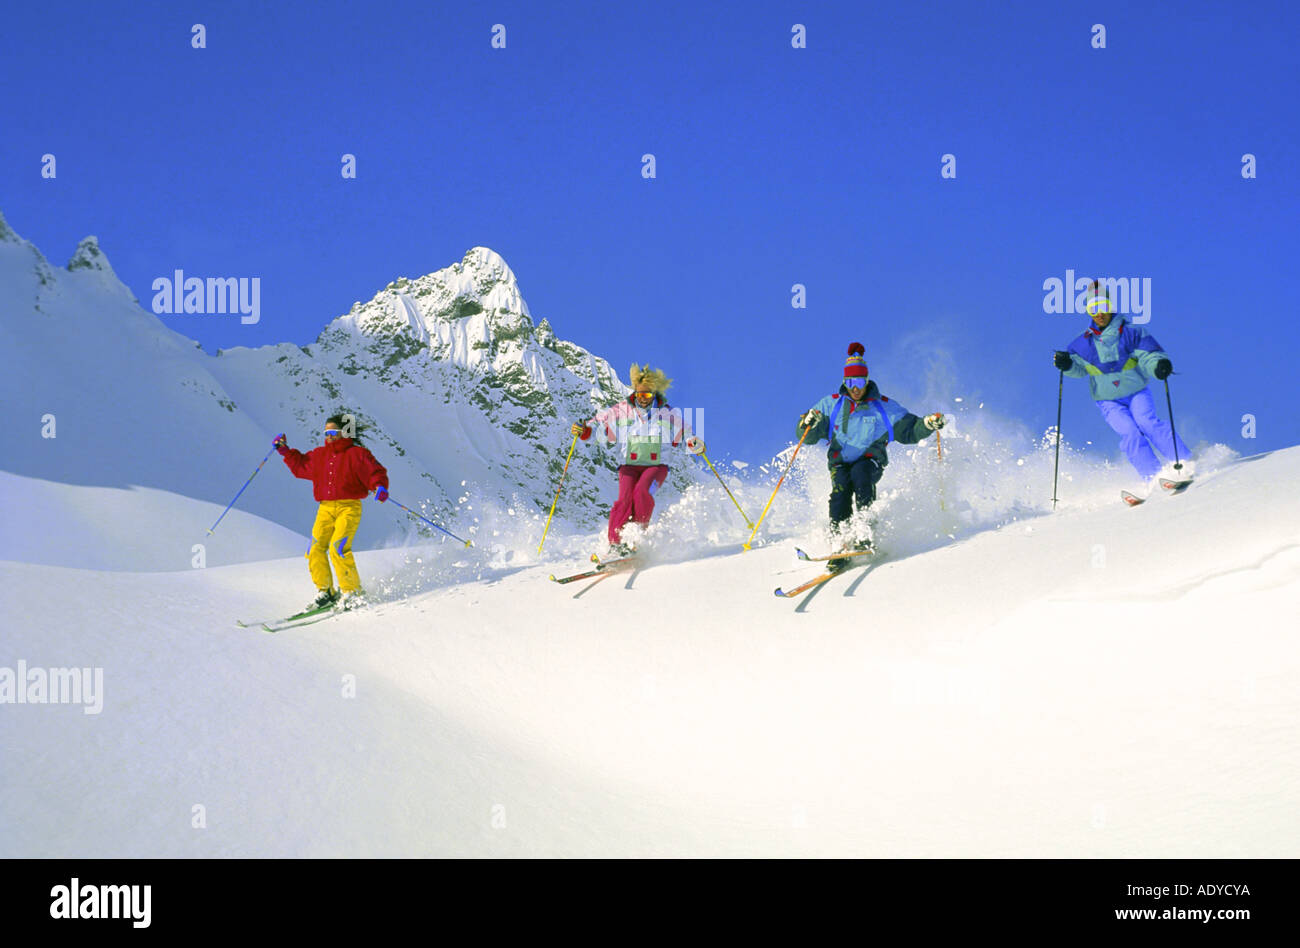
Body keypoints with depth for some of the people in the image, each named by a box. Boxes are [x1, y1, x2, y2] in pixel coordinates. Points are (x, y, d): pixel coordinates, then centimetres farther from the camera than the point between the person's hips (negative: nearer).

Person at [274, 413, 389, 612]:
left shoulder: (357, 454, -1)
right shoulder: (319, 455, 17)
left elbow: (375, 472, -5)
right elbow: (300, 465, 30)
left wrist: (380, 487, -24)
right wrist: (285, 451, 21)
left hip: (349, 507, -6)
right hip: (326, 508, 6)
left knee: (338, 548, -20)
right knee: (316, 548, -7)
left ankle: (353, 592, -9)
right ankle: (325, 592, 5)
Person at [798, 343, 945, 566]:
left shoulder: (884, 407, 7)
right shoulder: (831, 405, 8)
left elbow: (908, 431, 13)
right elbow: (808, 437, 5)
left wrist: (927, 424, -6)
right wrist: (809, 423, -18)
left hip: (870, 461, -1)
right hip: (841, 461, 1)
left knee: (860, 473, -35)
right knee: (840, 489, -30)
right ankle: (840, 544, -33)